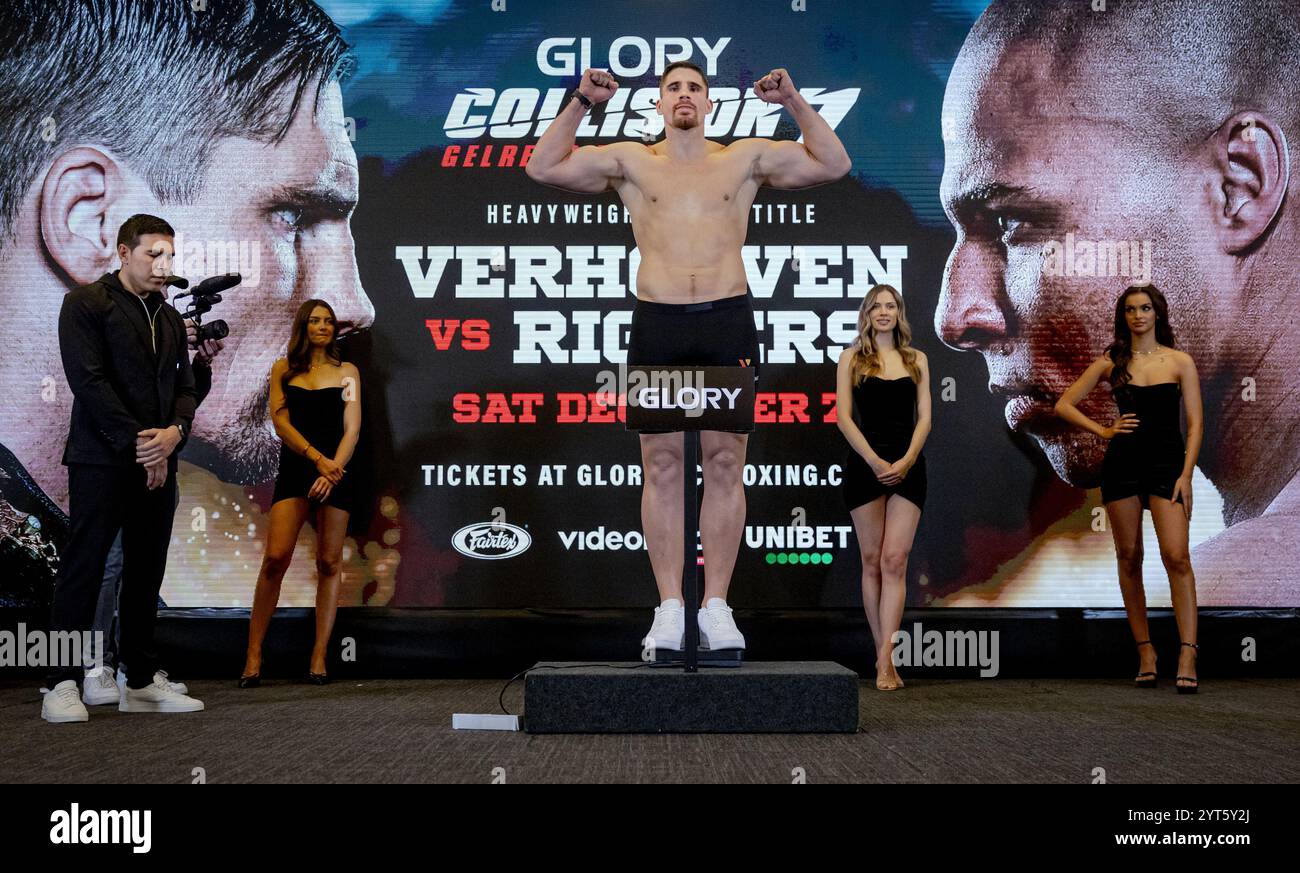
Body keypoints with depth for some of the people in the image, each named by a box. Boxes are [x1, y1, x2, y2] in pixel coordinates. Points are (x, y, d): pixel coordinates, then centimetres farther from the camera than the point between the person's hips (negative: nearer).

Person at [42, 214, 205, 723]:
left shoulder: (170, 318, 20)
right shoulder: (87, 304, -1)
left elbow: (185, 386, 17)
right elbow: (88, 380, -10)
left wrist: (176, 431, -5)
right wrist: (136, 442, -14)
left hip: (158, 464, 6)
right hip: (102, 459, -6)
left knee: (147, 574, 6)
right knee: (83, 568, -6)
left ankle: (142, 682, 10)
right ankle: (62, 685, -3)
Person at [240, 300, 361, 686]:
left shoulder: (346, 372, 10)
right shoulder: (284, 369, 10)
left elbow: (352, 429, 2)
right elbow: (281, 422, -1)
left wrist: (332, 471, -13)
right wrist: (318, 459, -13)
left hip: (336, 471, 1)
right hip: (294, 470, -1)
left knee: (329, 562, 0)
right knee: (275, 557, -12)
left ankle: (319, 655, 5)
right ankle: (254, 654, -7)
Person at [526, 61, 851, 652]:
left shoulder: (746, 159, 12)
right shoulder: (631, 162, 12)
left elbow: (834, 164, 9)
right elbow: (543, 167, 6)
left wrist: (794, 101, 1)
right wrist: (581, 102, 0)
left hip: (728, 321, 0)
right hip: (656, 322, 0)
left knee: (724, 466, 1)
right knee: (661, 466, 1)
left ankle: (716, 607, 8)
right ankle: (669, 608, 7)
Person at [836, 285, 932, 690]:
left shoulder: (916, 360, 12)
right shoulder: (852, 358, 7)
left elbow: (924, 417, 6)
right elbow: (844, 417, -1)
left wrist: (905, 462, -9)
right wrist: (875, 462, -11)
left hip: (908, 467, 1)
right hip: (865, 465, -1)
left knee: (894, 561, -8)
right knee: (872, 562, 2)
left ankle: (885, 660, -12)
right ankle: (885, 658, 8)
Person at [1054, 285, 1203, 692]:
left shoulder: (1180, 362, 5)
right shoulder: (1111, 363, 8)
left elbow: (1195, 423, 1)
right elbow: (1064, 405, 11)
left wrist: (1186, 474, -8)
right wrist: (1104, 431, 1)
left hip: (1166, 463, -2)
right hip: (1122, 464, 2)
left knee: (1176, 556, -15)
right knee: (1129, 558, 3)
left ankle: (1188, 655, -15)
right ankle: (1145, 652, 12)